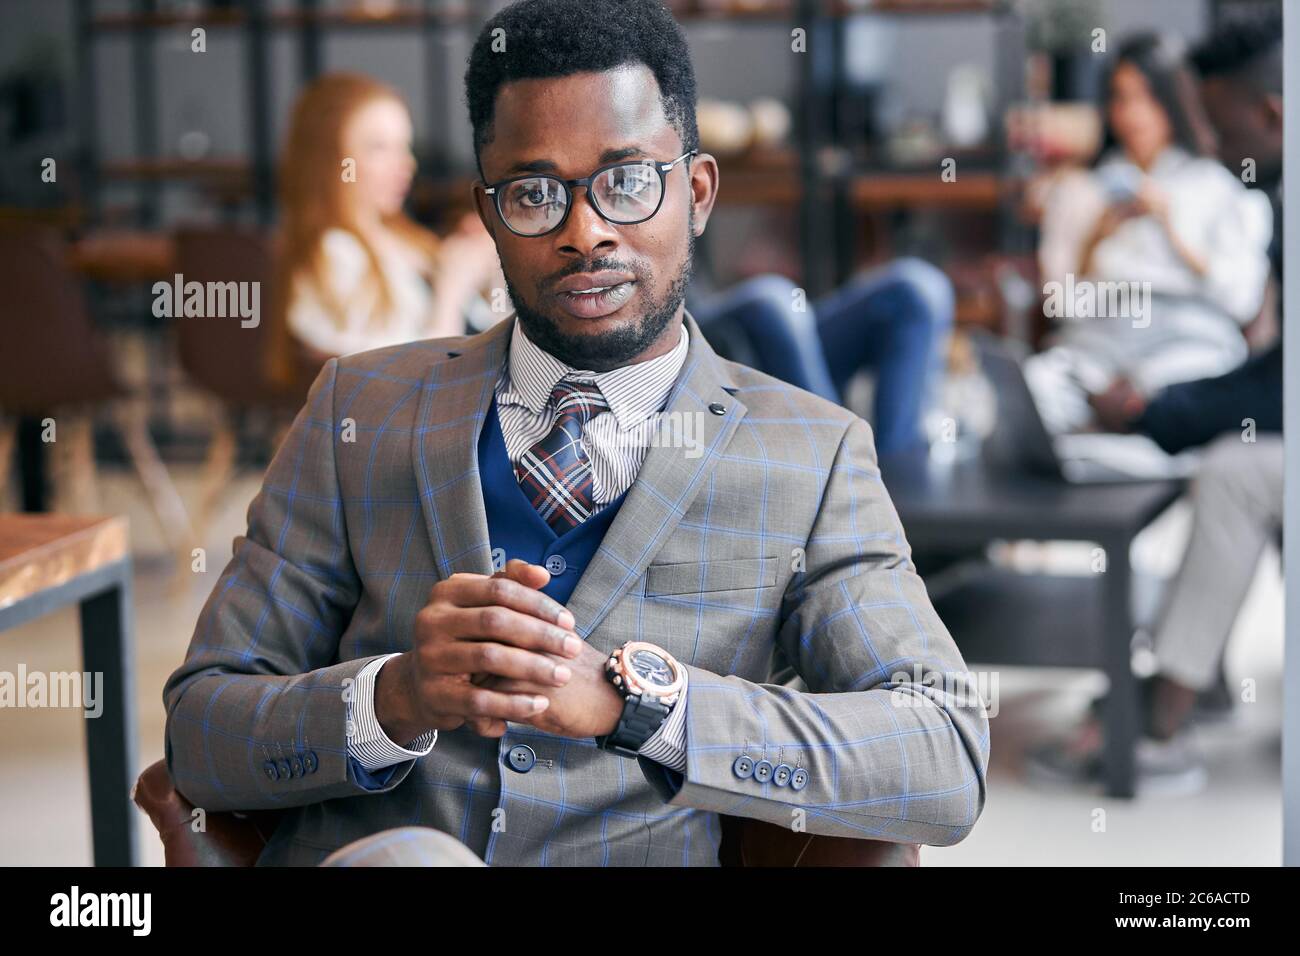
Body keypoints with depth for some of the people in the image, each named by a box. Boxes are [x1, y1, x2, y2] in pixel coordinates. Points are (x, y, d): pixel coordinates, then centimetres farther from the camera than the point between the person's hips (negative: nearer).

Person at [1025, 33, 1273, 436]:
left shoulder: (1218, 185, 16)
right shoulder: (1078, 191, 23)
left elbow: (1244, 298, 5)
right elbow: (1062, 302, 14)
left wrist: (1174, 231, -1)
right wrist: (1097, 237, 0)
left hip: (1190, 337, -1)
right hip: (1095, 338, 2)